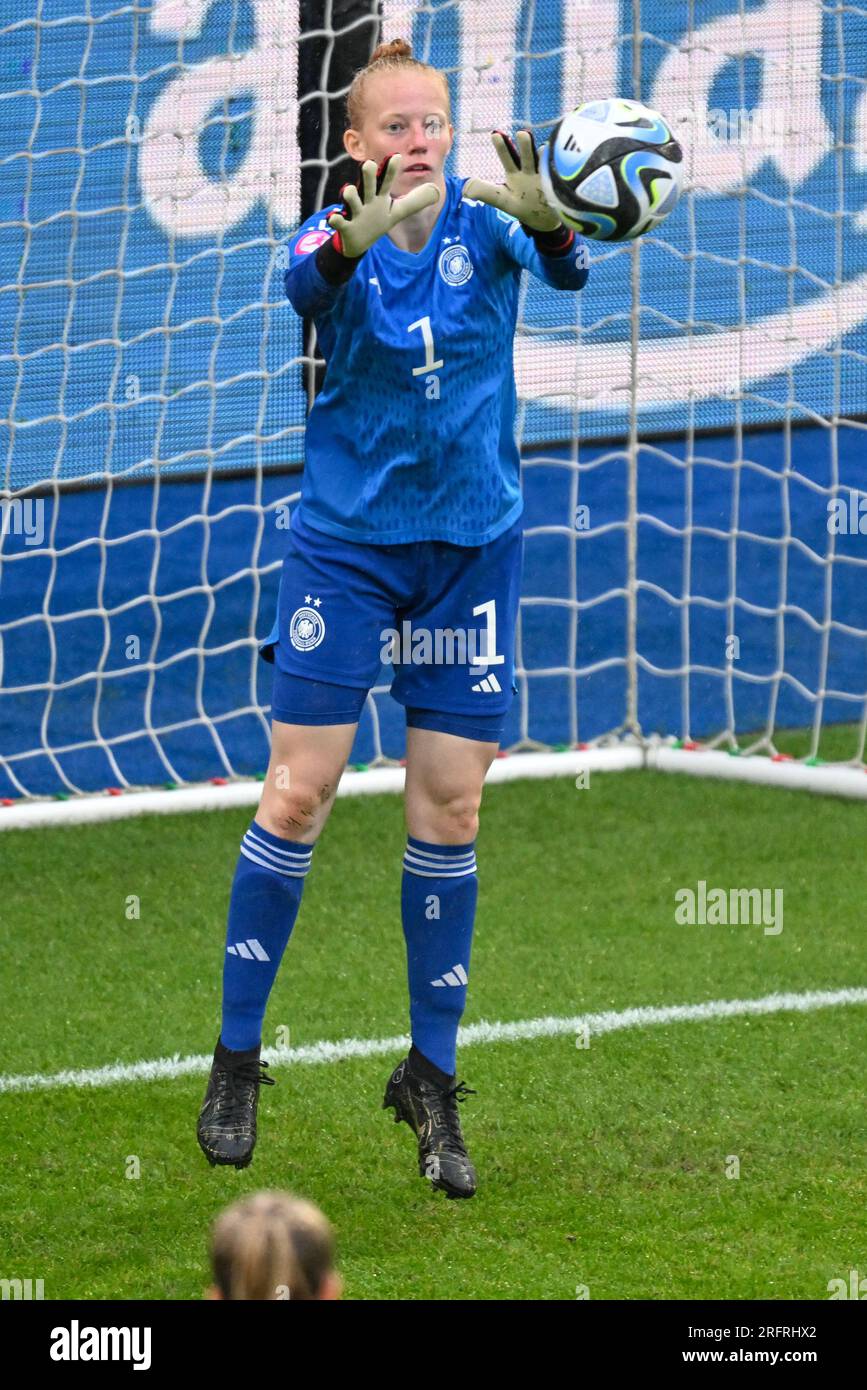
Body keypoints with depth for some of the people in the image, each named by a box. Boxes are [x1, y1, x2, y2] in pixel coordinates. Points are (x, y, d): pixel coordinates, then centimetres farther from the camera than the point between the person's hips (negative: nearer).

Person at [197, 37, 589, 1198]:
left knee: (449, 809, 3)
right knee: (298, 793, -4)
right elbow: (305, 287, -32)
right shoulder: (332, 234, -8)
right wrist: (351, 243, -55)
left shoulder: (485, 220, -6)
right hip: (345, 541, -1)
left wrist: (543, 219, -51)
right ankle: (237, 1058, 9)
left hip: (471, 547, 1)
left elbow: (564, 271, -27)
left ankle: (432, 1080, 13)